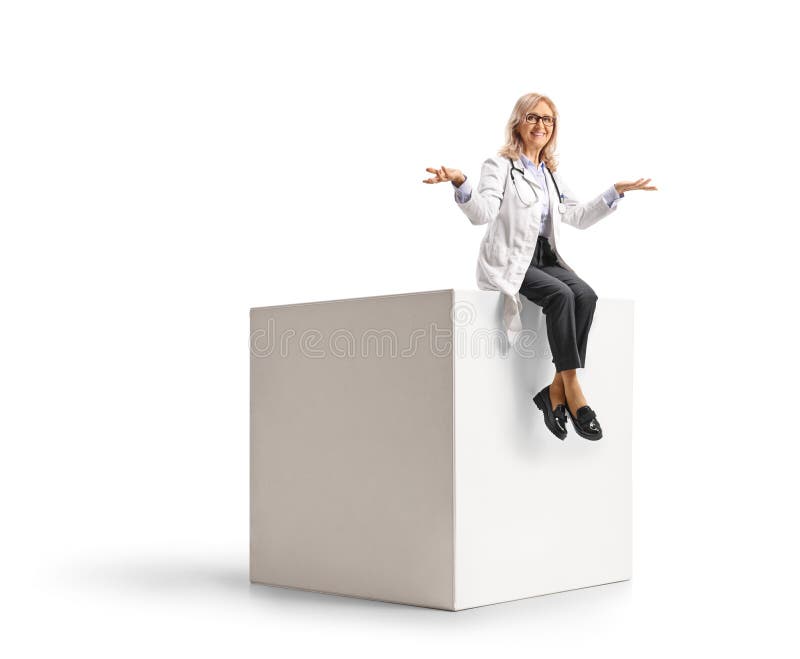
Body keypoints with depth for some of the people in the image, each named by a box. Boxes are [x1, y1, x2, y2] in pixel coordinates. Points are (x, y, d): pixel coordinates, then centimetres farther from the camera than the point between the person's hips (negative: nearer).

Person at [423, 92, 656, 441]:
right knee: (560, 295, -32)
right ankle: (572, 389, -27)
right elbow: (482, 213, -17)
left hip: (545, 258, 6)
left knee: (585, 294, -24)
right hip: (509, 262, -6)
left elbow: (579, 217, 26)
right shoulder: (499, 166, -1)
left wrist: (616, 191, 20)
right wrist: (460, 183, -36)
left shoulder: (552, 173, 20)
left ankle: (556, 390, -23)